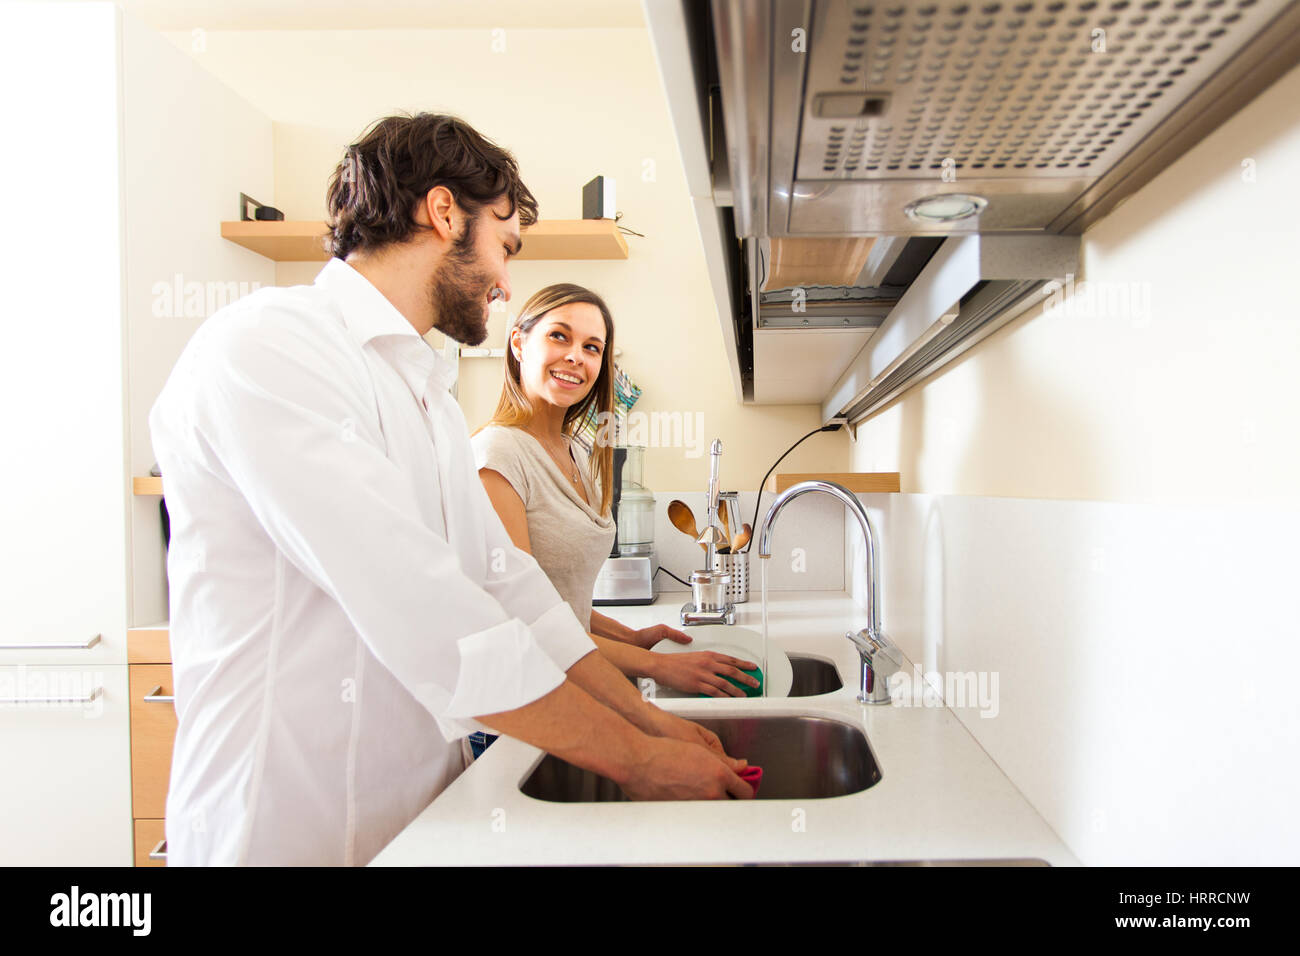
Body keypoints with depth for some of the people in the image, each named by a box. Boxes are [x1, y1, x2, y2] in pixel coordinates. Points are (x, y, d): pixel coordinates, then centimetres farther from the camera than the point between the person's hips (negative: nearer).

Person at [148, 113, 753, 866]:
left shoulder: (429, 394, 14)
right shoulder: (266, 346, -16)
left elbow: (507, 584, 10)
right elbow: (424, 619, -24)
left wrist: (649, 719, 2)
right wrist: (638, 762, -17)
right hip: (298, 829, -7)